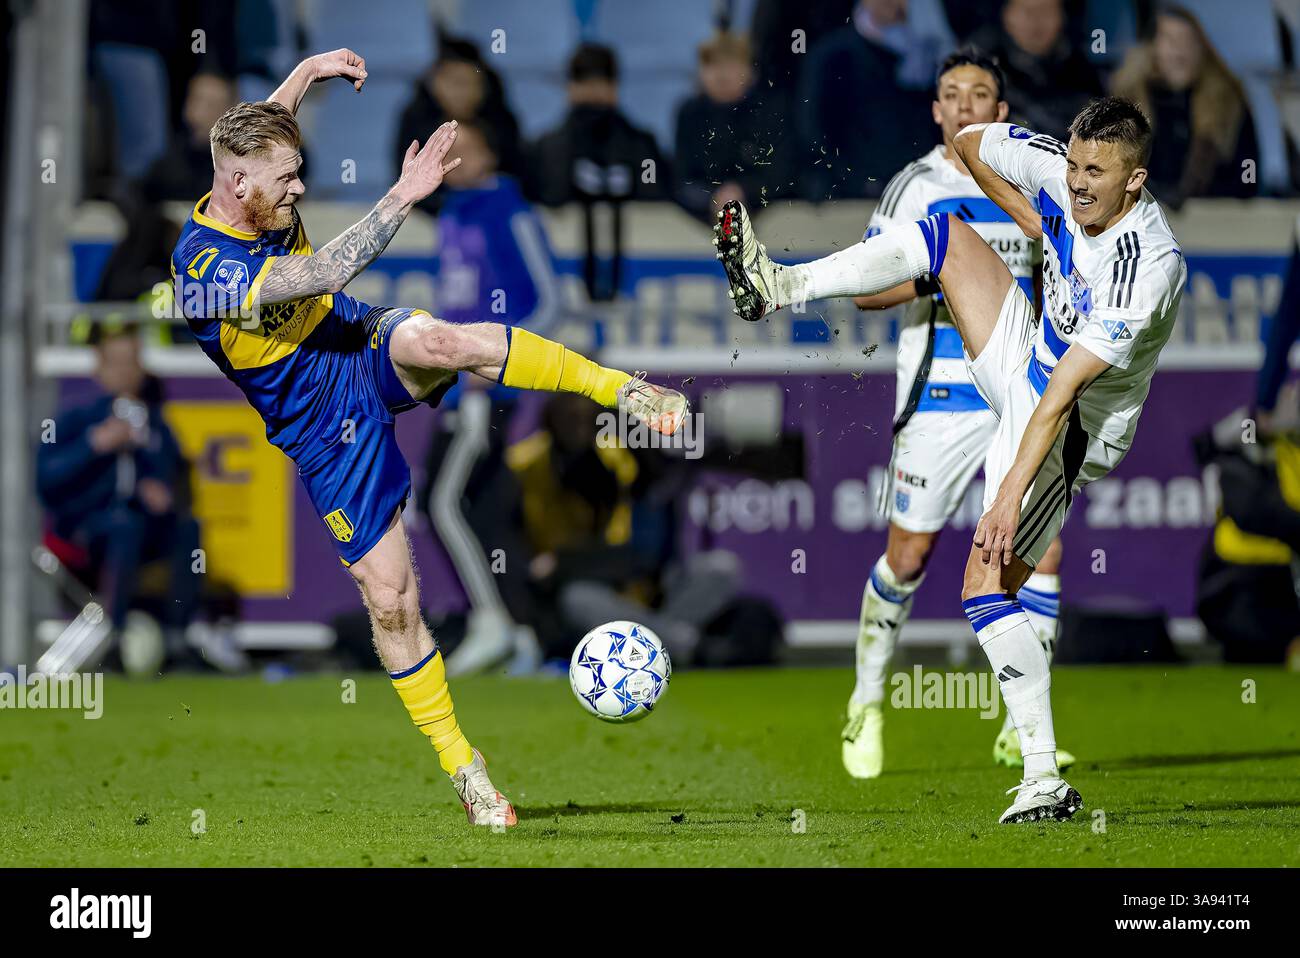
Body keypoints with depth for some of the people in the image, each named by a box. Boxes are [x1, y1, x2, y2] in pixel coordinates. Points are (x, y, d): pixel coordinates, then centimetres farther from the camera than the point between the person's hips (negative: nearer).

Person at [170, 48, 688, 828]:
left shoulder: (255, 201, -4)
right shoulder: (206, 273, -28)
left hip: (368, 356, 5)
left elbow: (265, 127, 21)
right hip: (330, 434, -4)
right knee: (391, 598, -6)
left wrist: (307, 71, 13)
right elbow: (324, 276, -42)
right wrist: (405, 197, -45)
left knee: (436, 340, -33)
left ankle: (622, 388, -29)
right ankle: (460, 765, 8)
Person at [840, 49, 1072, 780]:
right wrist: (934, 274, -20)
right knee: (909, 556, 0)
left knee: (1042, 550, -7)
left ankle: (1022, 728, 1)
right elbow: (865, 288, -5)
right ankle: (868, 705, 21)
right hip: (939, 398, -3)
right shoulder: (917, 187, -2)